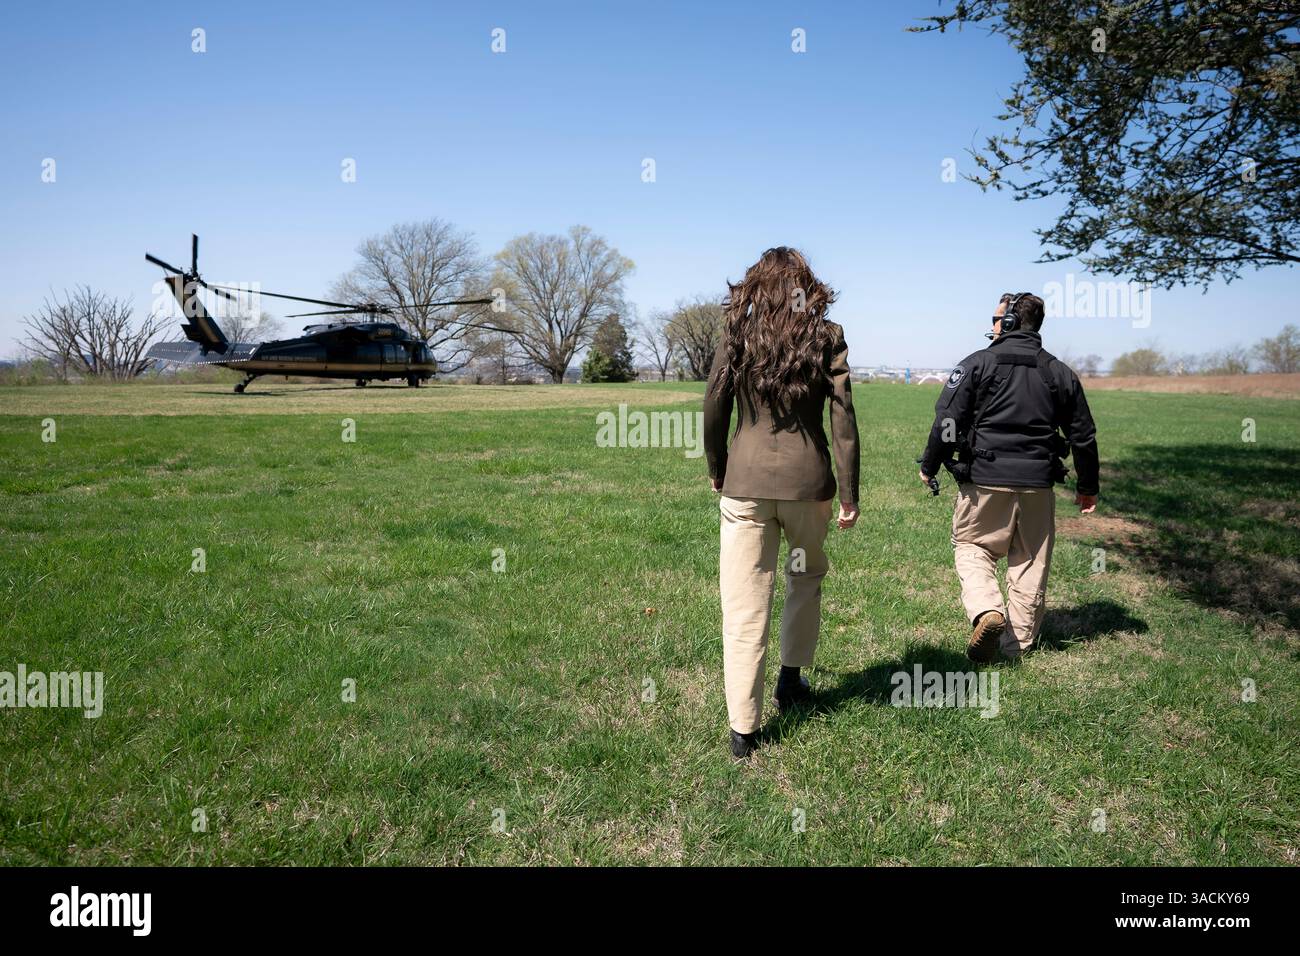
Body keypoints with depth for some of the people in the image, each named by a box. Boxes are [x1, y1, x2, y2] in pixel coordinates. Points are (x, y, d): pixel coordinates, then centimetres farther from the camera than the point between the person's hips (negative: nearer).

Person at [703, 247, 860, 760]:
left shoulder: (737, 335, 2)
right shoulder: (826, 336, 1)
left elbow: (714, 410, 3)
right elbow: (843, 418, -3)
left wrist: (717, 469, 18)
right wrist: (849, 492, 2)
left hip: (745, 481, 0)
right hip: (807, 481, 0)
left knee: (744, 607, 4)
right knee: (807, 575, 28)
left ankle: (743, 730, 7)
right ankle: (791, 677, 35)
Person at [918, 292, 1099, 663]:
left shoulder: (978, 364, -4)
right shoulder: (1060, 373, 9)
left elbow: (947, 421, -9)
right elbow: (1083, 436, 13)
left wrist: (929, 467, 4)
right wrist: (1088, 487, 23)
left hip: (985, 479, -3)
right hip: (1038, 484, 4)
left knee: (972, 546, 10)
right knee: (1031, 560, 13)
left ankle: (986, 610, -13)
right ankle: (1019, 639, 18)